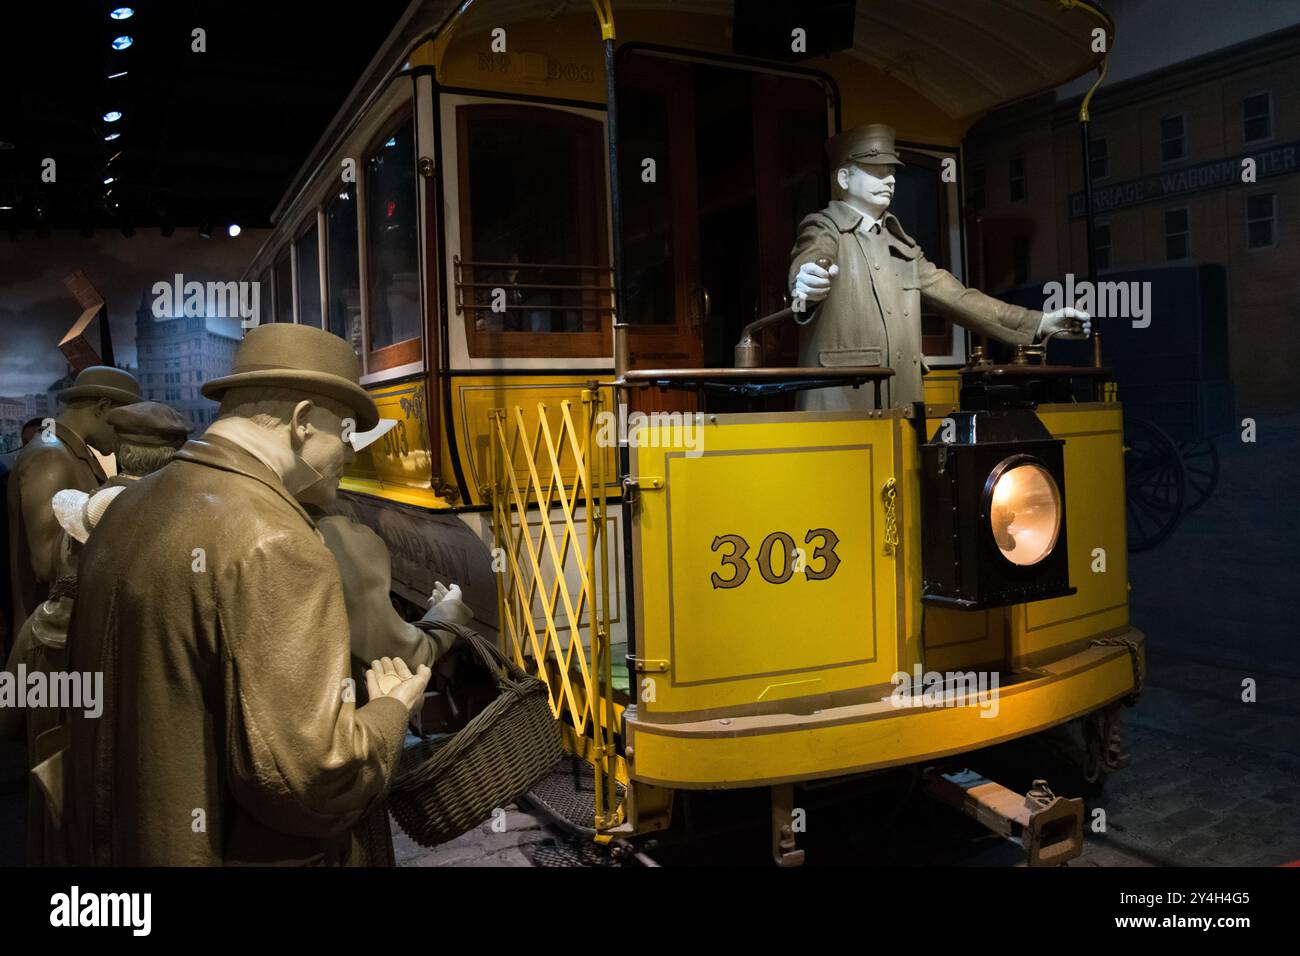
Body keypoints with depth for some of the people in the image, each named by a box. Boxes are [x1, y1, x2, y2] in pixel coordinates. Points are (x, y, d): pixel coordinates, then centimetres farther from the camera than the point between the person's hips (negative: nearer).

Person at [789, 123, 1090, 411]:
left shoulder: (901, 245, 22)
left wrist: (1039, 323, 12)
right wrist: (807, 286, -47)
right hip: (840, 405, -6)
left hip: (903, 407, 6)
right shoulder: (823, 229, 2)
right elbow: (808, 262, -21)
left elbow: (956, 297, 20)